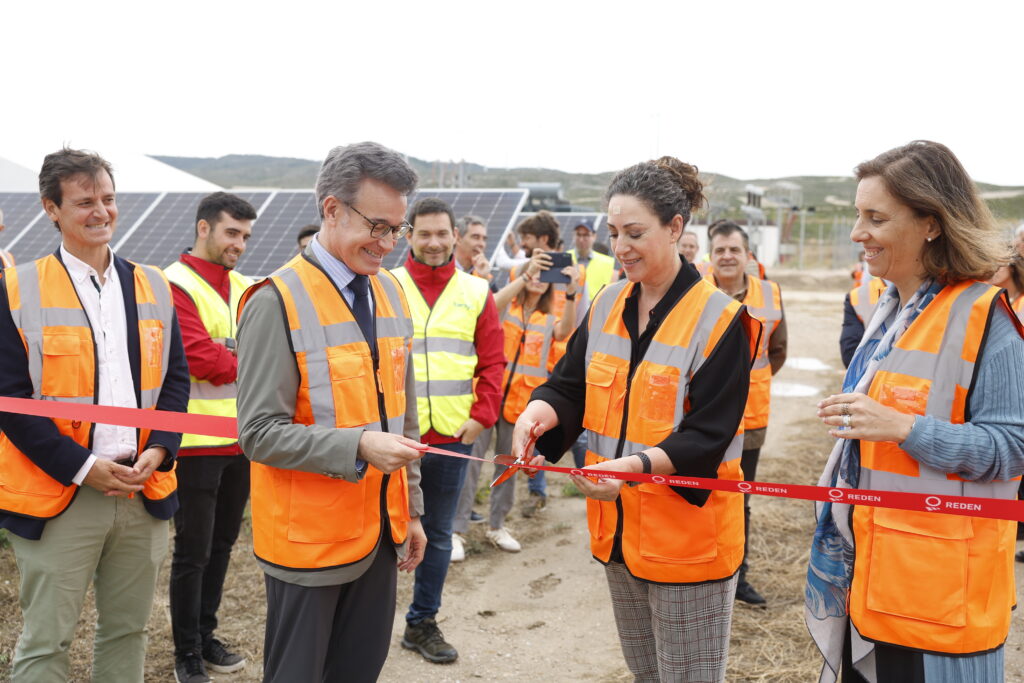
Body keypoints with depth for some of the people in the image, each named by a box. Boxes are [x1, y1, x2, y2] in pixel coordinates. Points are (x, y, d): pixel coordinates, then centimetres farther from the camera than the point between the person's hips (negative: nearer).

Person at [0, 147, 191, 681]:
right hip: (57, 494, -3)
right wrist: (82, 467, -14)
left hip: (145, 491, 4)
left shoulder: (153, 286, 8)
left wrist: (159, 450, -7)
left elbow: (175, 377, 9)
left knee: (127, 629, 16)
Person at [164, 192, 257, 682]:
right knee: (193, 551, 4)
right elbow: (199, 358, -21)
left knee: (222, 543, 16)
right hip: (198, 441, -6)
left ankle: (206, 636, 31)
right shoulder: (175, 285, -11)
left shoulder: (245, 287, 11)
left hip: (242, 438, 7)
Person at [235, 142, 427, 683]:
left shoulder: (392, 293, 7)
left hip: (381, 530, 6)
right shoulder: (277, 302, -14)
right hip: (309, 537, -6)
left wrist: (411, 508, 14)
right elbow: (259, 432, -16)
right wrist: (358, 447, -26)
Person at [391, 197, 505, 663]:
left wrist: (481, 415, -6)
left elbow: (492, 363, 5)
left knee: (437, 534, 14)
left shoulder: (476, 292, 5)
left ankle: (422, 622, 30)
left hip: (453, 435, 2)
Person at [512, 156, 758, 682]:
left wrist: (636, 465, -34)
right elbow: (569, 386, 3)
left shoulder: (717, 319, -15)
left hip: (688, 539, -6)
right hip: (617, 529, 6)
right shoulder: (606, 306, 5)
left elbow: (708, 436, -19)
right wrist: (536, 415, -20)